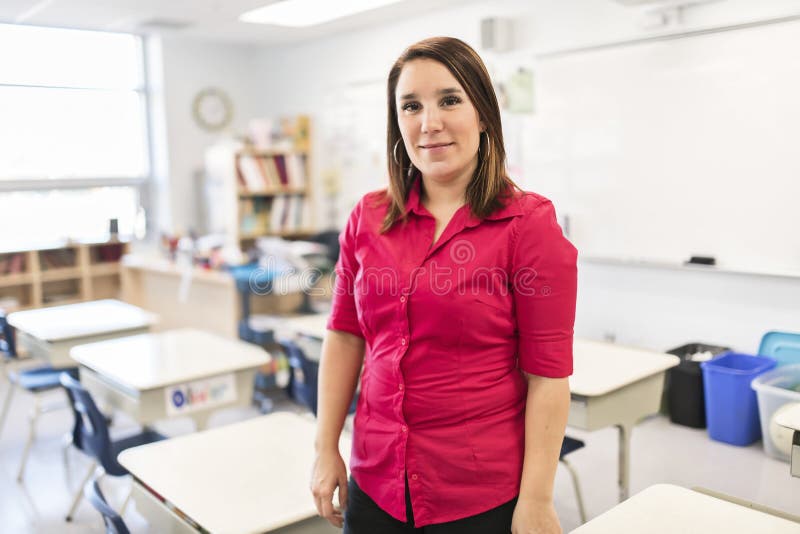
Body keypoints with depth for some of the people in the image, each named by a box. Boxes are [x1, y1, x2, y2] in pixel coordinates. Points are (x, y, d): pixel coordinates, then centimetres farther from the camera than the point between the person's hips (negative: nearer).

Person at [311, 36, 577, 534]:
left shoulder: (529, 223, -12)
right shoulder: (369, 217, 0)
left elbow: (548, 375, -12)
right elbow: (345, 335, 7)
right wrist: (326, 448, 6)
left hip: (483, 494, -3)